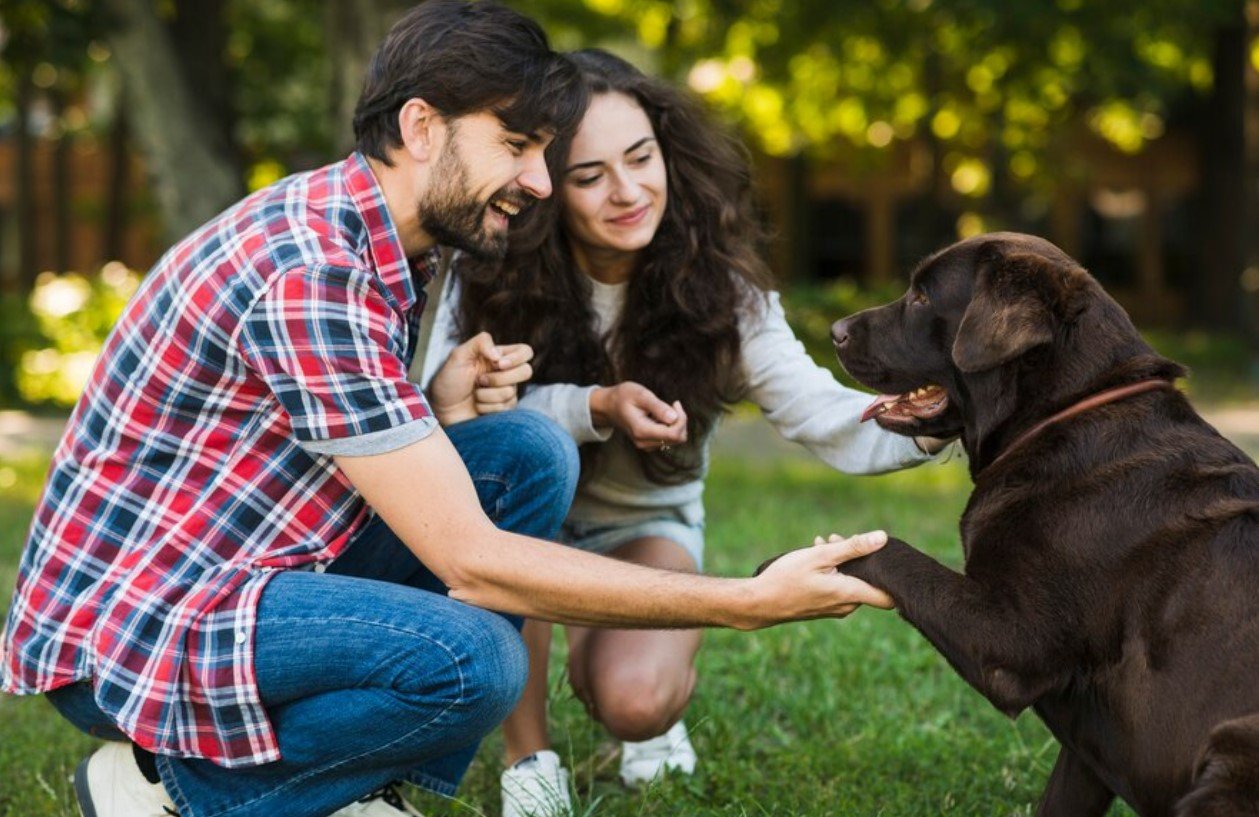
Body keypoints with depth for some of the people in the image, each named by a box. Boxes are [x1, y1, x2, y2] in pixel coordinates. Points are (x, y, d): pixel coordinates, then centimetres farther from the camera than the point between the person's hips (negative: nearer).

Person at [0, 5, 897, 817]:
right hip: (122, 629, -9)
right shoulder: (310, 272, -26)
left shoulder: (376, 242, 6)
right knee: (471, 659, -30)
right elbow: (470, 561, -27)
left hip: (242, 575, 9)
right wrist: (750, 603, -26)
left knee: (529, 453, -2)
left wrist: (440, 411, -11)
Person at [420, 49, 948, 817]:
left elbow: (825, 419, -28)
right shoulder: (495, 272, -21)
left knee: (636, 701, -29)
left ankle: (601, 654, 14)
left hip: (646, 523, -1)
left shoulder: (720, 288, -20)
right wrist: (593, 407, -42)